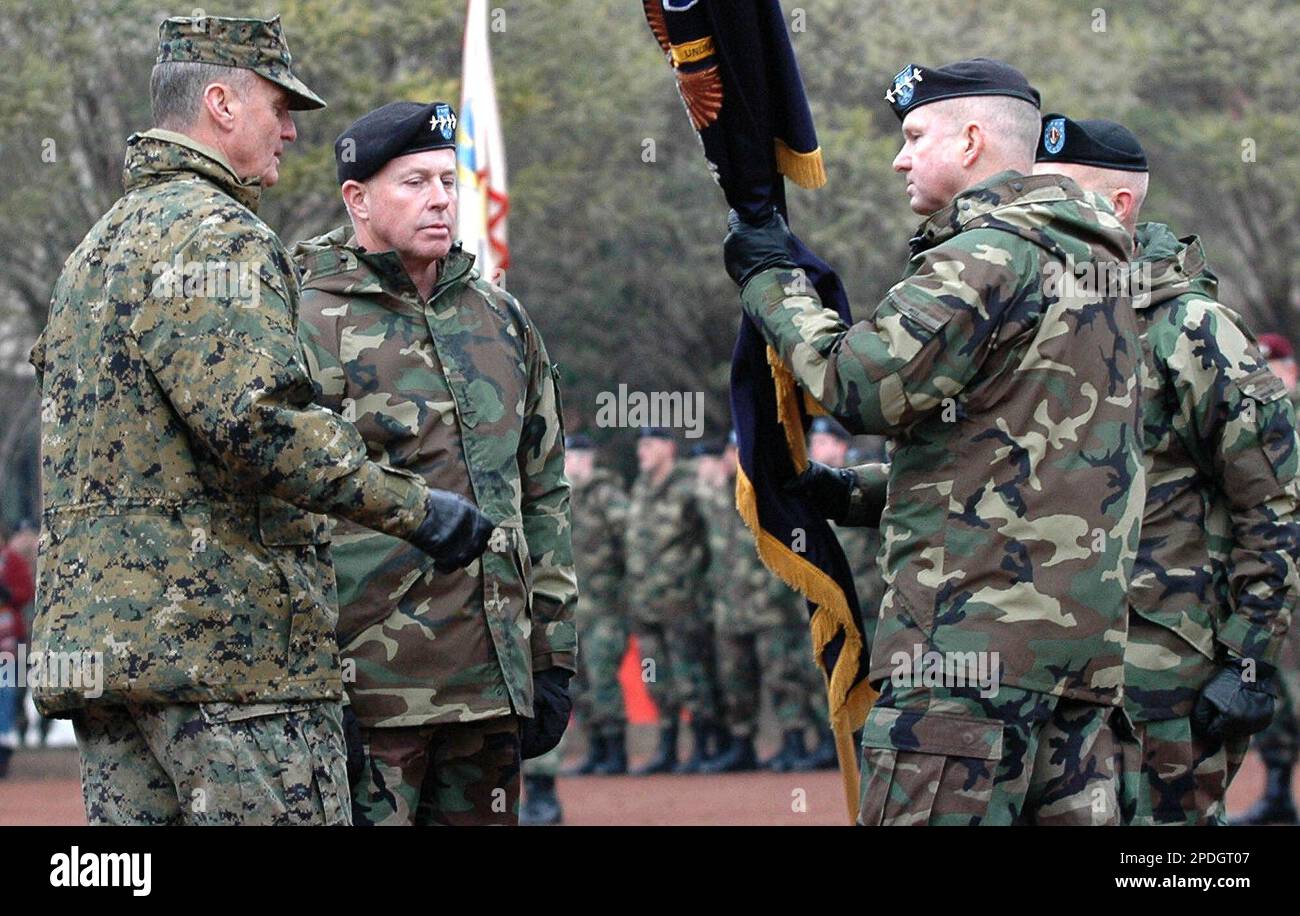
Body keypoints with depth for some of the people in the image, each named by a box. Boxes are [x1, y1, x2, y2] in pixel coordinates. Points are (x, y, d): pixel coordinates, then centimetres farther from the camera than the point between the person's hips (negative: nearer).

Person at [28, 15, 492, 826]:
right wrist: (416, 509, -17)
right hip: (226, 637, -10)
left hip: (98, 642, 10)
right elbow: (255, 419, -21)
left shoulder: (97, 248, 24)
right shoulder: (213, 233, -9)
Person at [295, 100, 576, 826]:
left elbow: (545, 498, 20)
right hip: (366, 687, -6)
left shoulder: (502, 323, 16)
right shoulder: (308, 326, -4)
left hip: (493, 681, 6)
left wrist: (553, 659, 15)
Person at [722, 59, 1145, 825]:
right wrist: (854, 494, 21)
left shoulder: (990, 254, -9)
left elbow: (861, 384, -15)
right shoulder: (1093, 262, 22)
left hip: (977, 638, -10)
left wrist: (775, 283, 1)